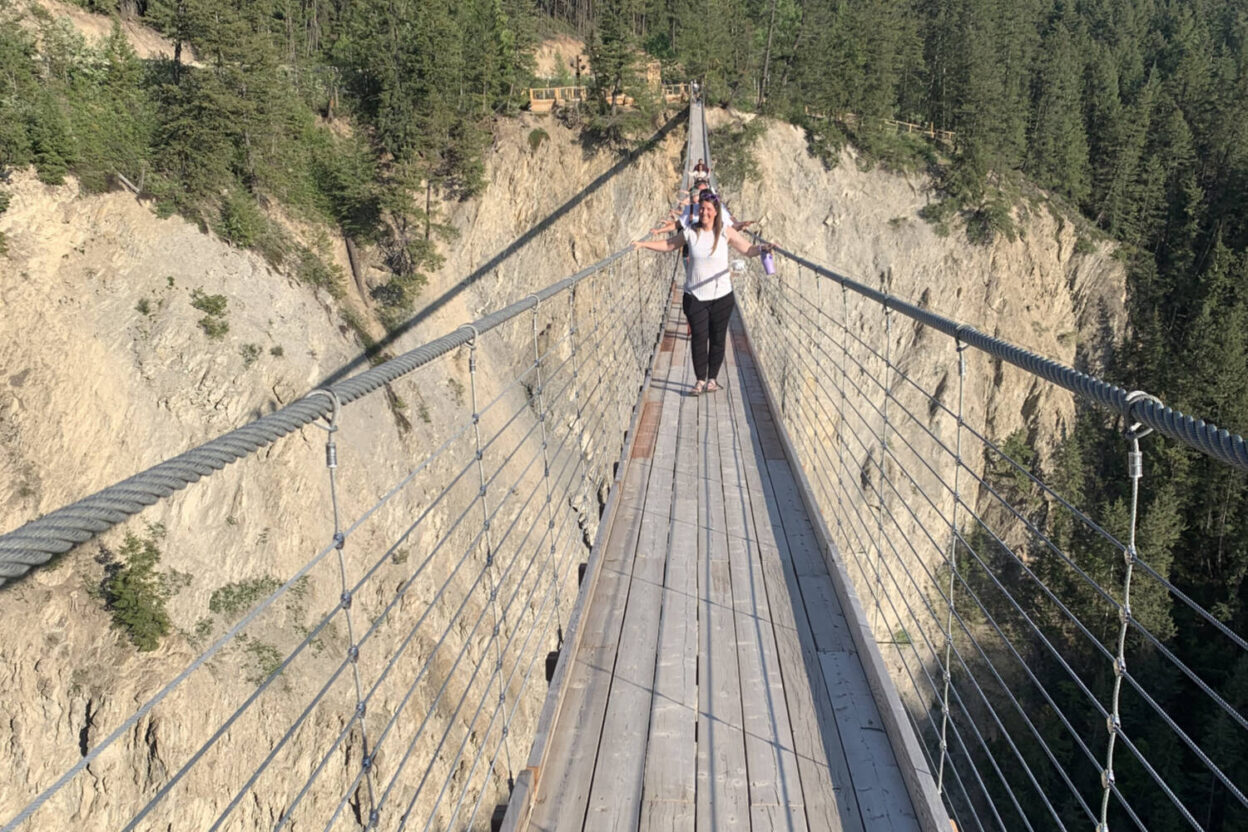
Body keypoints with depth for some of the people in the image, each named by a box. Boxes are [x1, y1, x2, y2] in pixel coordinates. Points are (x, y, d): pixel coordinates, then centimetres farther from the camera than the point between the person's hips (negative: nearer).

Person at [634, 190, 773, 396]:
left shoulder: (726, 232, -4)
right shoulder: (691, 233, -1)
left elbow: (748, 250, -1)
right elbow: (668, 245, 13)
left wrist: (762, 248, -20)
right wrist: (644, 244, 5)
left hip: (721, 296, 0)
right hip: (695, 296, 0)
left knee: (718, 339, 7)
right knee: (698, 338, -2)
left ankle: (712, 379, 22)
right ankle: (700, 381, 10)